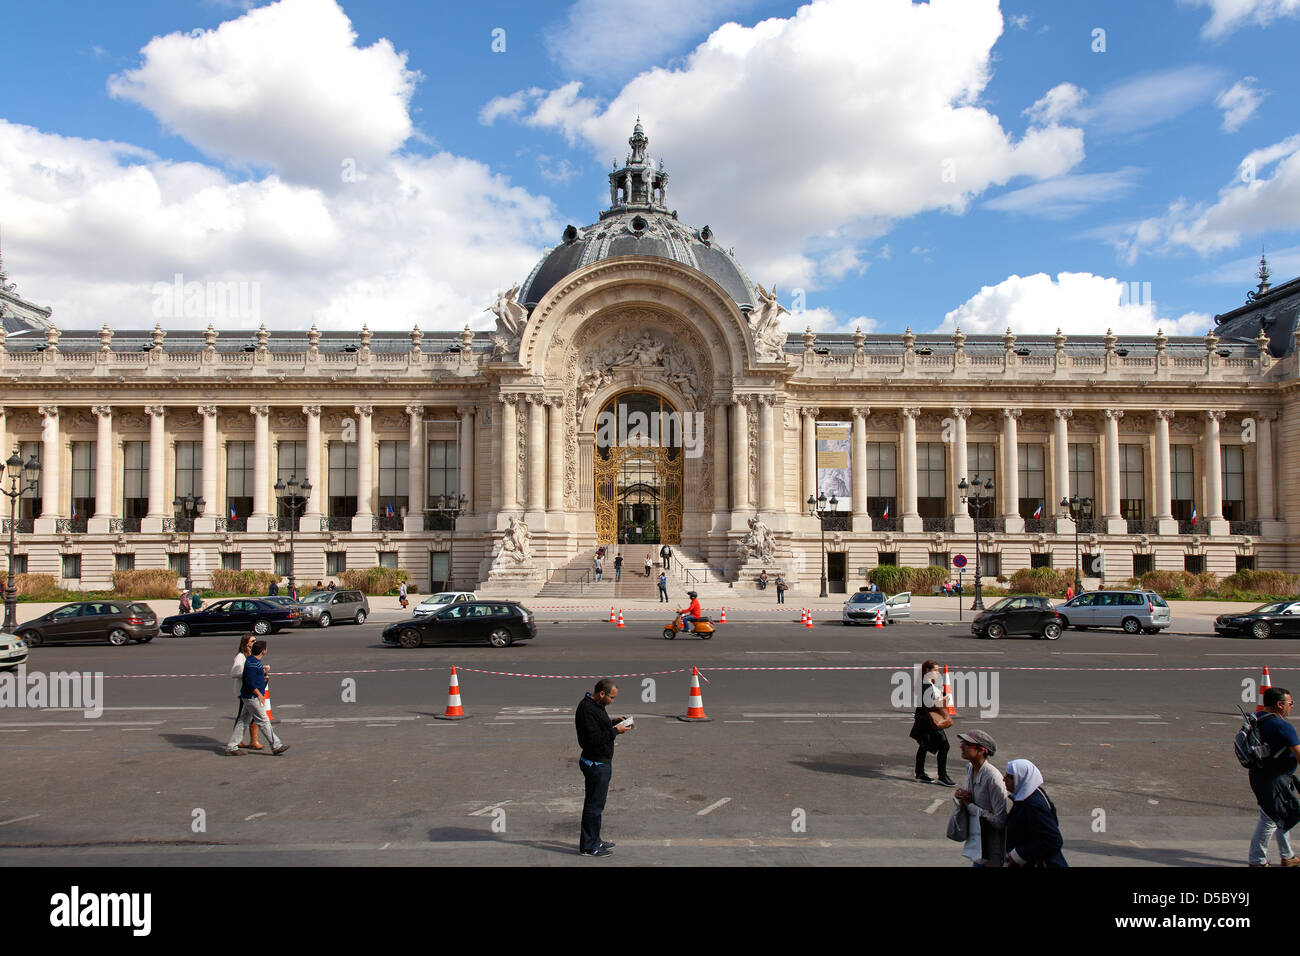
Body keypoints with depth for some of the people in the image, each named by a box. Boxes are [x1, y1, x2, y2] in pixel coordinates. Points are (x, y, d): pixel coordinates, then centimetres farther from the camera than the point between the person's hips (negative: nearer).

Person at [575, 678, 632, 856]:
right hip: (596, 764, -11)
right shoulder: (586, 709, -23)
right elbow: (593, 738, -27)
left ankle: (594, 840, 32)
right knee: (594, 804, -2)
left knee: (596, 803, 20)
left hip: (602, 762, 11)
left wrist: (612, 721, 9)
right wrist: (615, 731, -19)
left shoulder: (595, 705, 10)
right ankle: (588, 847, 8)